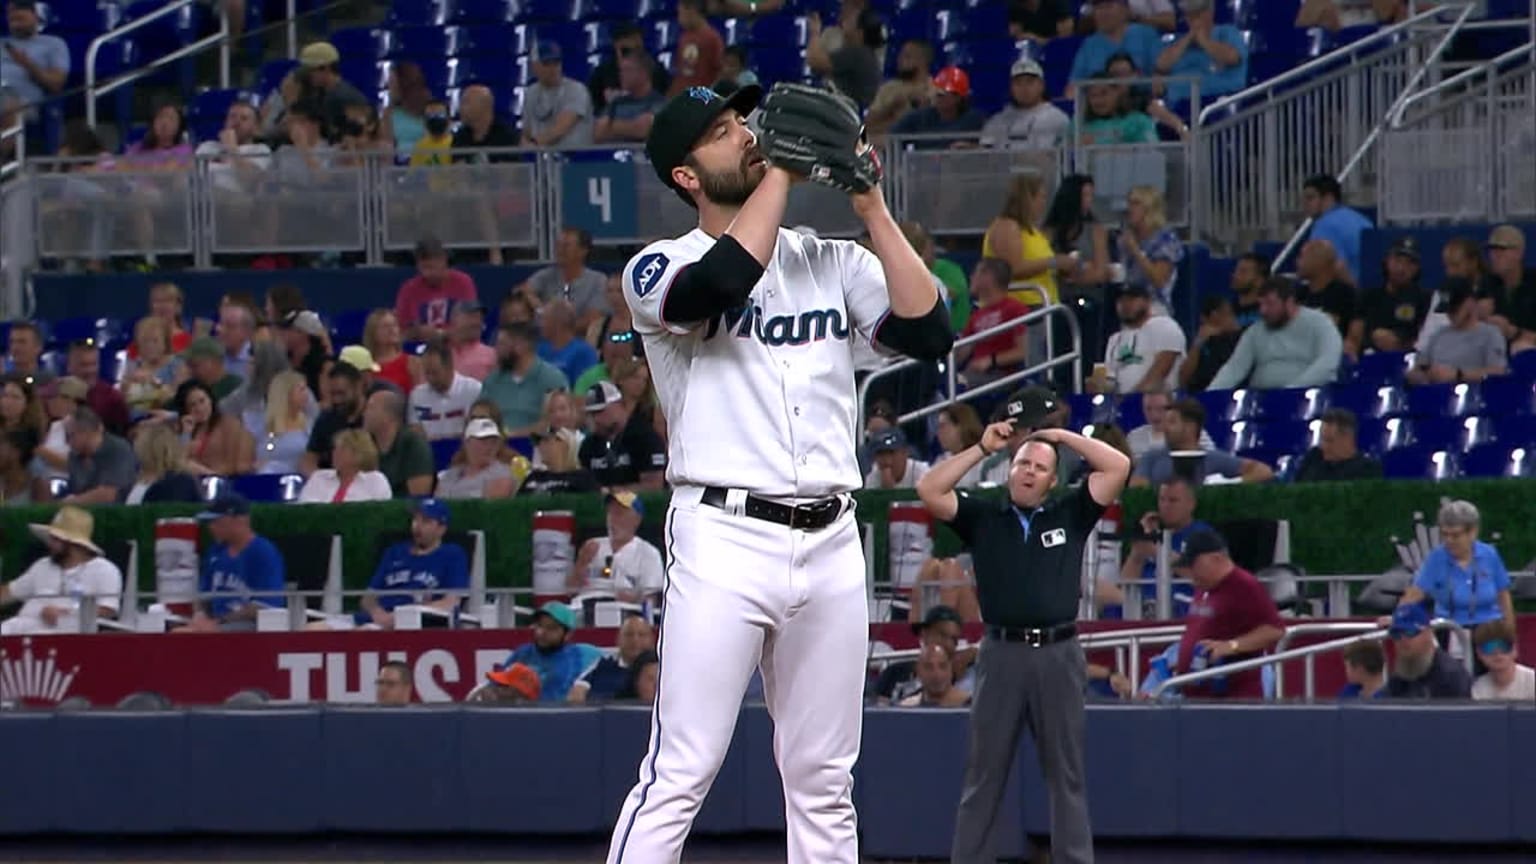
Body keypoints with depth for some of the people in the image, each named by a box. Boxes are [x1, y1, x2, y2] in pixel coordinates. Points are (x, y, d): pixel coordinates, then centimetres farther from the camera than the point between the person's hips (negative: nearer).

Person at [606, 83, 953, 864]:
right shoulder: (660, 269, 1)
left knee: (824, 784, 8)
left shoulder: (833, 262, 14)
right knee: (679, 775, -11)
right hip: (724, 539, -5)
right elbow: (722, 284, -23)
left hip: (831, 543, 5)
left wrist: (871, 207, -4)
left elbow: (929, 333, -1)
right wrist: (780, 171, -14)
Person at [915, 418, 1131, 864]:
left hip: (1059, 655, 0)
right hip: (1001, 654, 0)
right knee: (985, 772, 2)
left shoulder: (1070, 515, 12)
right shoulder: (982, 517, 12)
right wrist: (983, 448, 3)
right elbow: (928, 490, 1)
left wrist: (1063, 437, 8)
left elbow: (1119, 467, 6)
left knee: (1067, 773, 4)